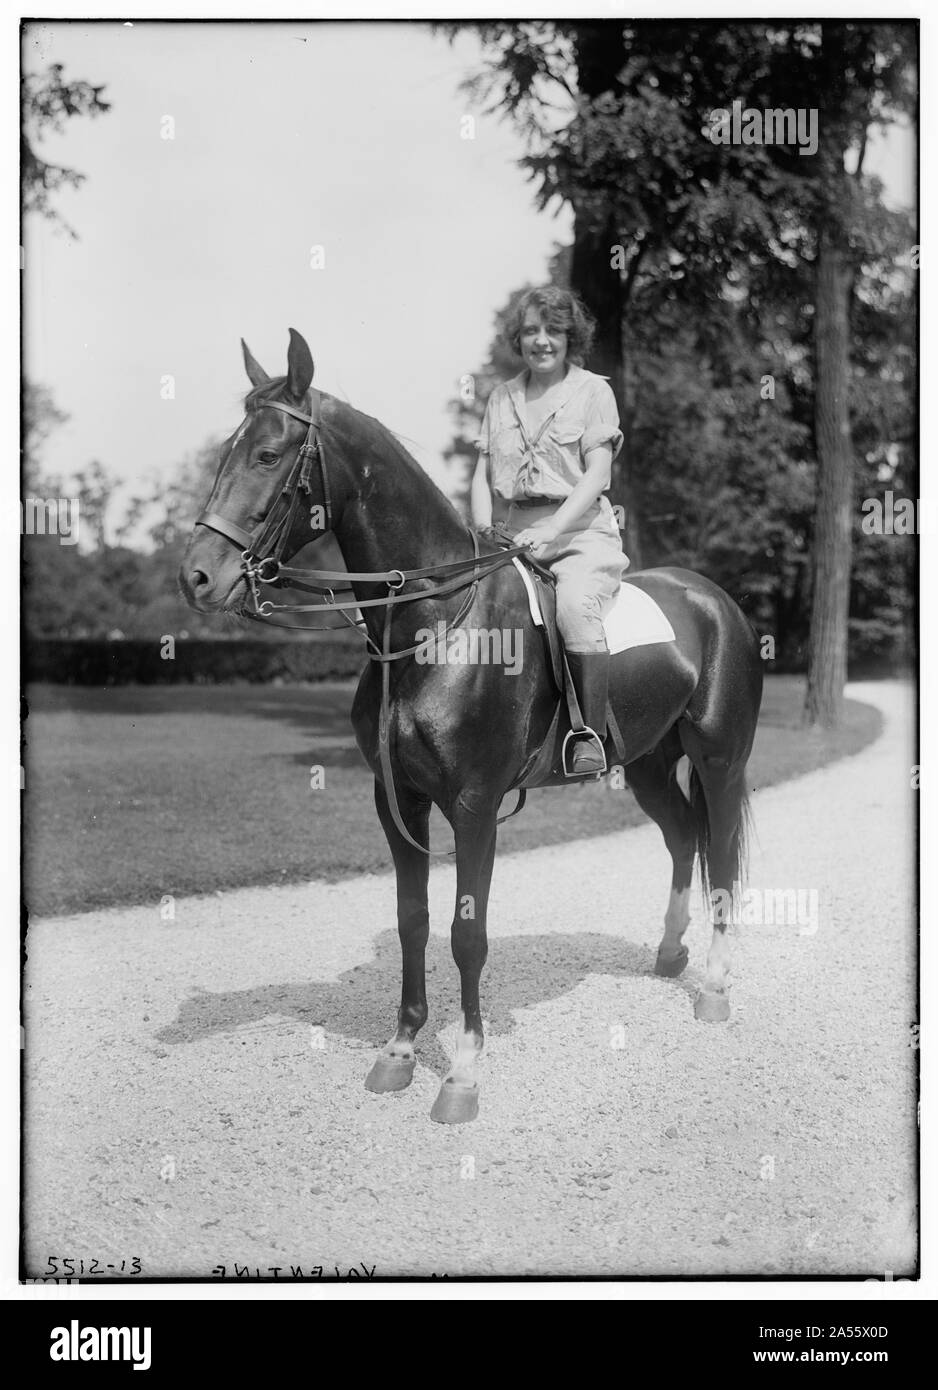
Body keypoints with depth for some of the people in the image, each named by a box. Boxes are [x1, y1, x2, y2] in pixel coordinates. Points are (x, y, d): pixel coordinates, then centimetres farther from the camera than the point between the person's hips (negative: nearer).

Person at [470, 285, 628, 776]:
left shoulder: (593, 390, 3)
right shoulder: (502, 398, 16)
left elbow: (596, 475, -6)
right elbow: (482, 476, 13)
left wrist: (550, 531, -19)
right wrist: (482, 534, -6)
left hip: (582, 529, -5)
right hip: (518, 534, 5)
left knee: (575, 606, -34)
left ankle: (591, 736, -26)